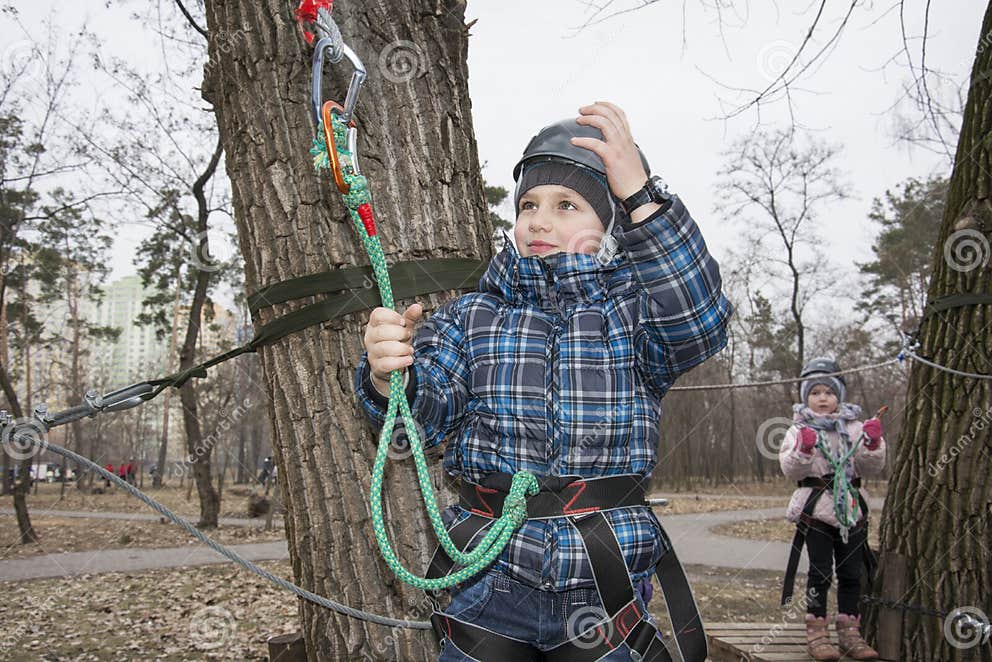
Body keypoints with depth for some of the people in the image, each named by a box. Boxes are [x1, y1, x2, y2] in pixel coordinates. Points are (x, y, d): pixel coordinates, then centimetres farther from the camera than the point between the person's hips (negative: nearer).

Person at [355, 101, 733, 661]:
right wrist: (390, 377, -30)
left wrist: (639, 193, -29)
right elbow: (424, 414, -6)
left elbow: (701, 321, -20)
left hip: (605, 593, -1)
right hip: (490, 587, 1)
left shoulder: (635, 312, 3)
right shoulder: (472, 317, 7)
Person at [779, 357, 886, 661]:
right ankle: (816, 633, 6)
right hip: (816, 508, -3)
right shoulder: (800, 429, 1)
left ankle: (849, 633, 17)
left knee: (851, 573, 7)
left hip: (851, 509, 3)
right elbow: (790, 470, -9)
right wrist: (803, 449, -25)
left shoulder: (854, 427, 8)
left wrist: (873, 445, -11)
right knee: (820, 572, -2)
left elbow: (872, 469, 5)